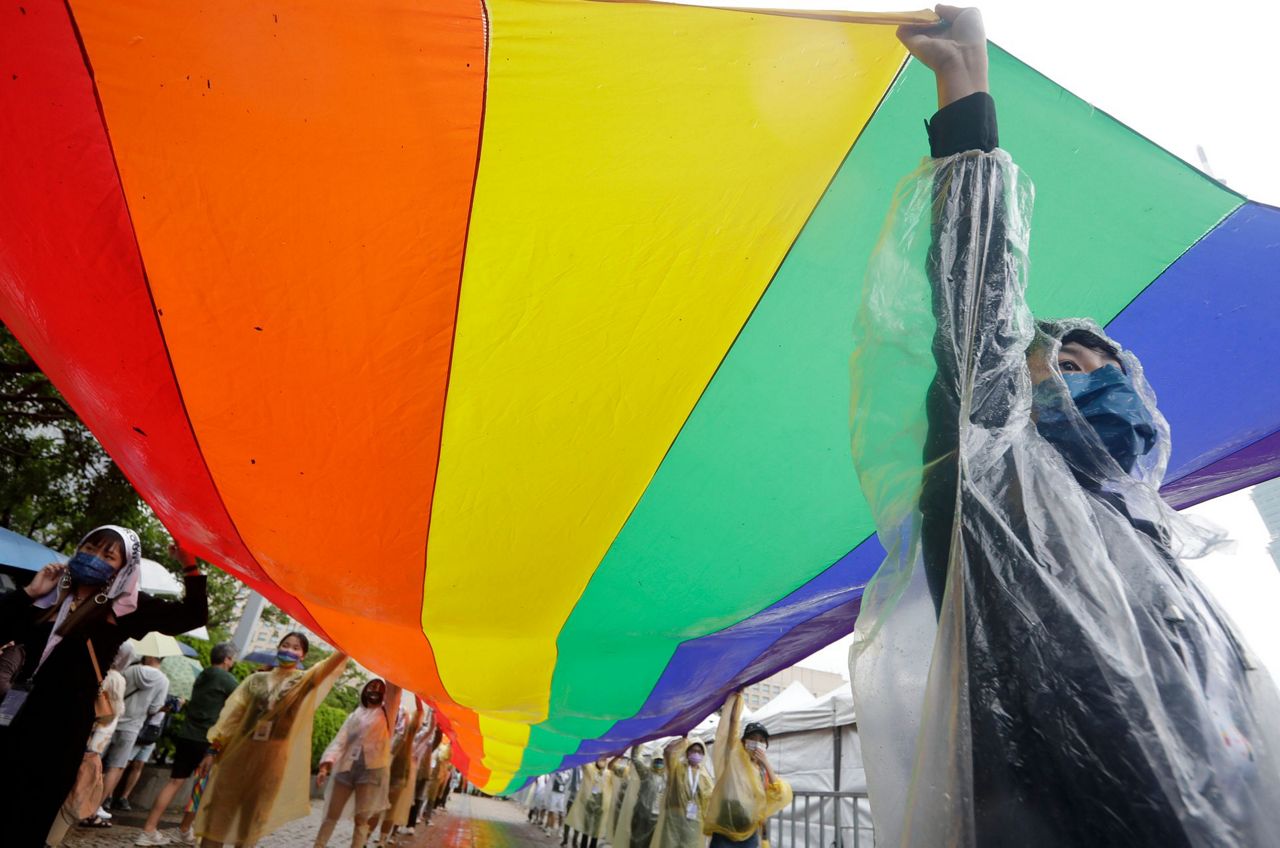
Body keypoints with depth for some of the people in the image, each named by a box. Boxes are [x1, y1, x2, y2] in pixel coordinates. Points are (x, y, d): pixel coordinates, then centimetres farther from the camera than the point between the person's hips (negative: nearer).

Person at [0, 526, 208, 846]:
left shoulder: (125, 607, -3)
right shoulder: (47, 595, 7)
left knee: (28, 822, 6)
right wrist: (28, 592, -4)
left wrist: (191, 567, -16)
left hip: (65, 726, -3)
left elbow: (194, 615, -7)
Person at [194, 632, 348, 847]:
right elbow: (232, 713, 9)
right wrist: (214, 748, 3)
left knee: (251, 819, 8)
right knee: (218, 814, 4)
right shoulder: (257, 679, 8)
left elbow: (334, 661, -13)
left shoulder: (306, 680, 2)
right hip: (239, 753, 2)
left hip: (274, 759, -1)